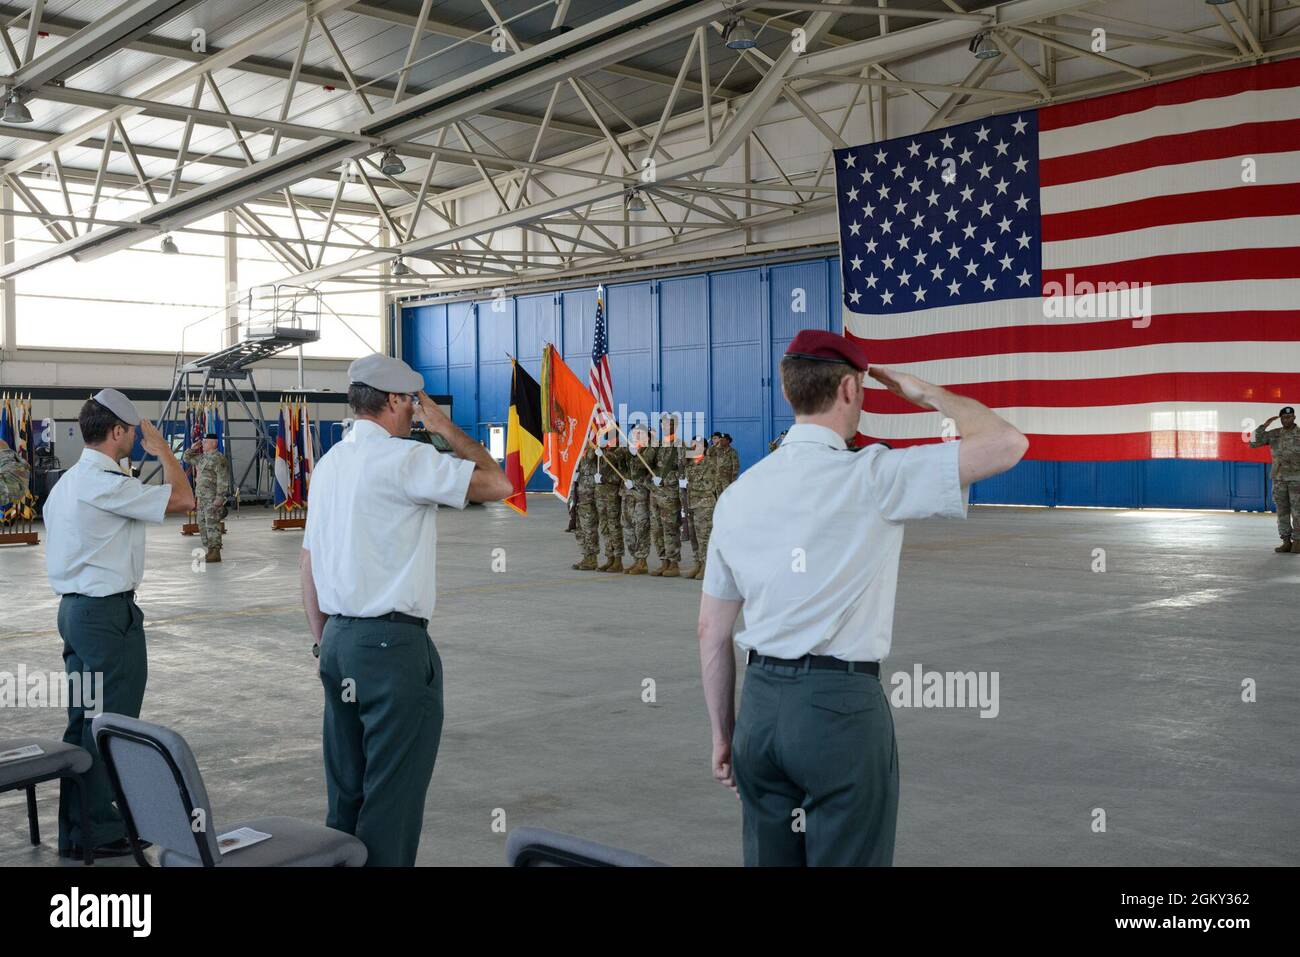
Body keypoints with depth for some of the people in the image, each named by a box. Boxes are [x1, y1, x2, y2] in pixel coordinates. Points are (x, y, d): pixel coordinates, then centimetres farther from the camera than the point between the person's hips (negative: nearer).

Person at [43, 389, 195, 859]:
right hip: (108, 613, -10)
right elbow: (182, 499, -16)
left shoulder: (67, 482, 14)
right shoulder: (107, 484, -18)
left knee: (82, 722, 14)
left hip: (73, 608, 10)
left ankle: (74, 831, 22)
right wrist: (161, 447, -3)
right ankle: (102, 832, 8)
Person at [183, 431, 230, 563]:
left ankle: (216, 553, -8)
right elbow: (187, 459, 30)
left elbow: (223, 480, -18)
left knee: (212, 524, -10)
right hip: (201, 497, 10)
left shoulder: (219, 459, -13)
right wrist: (192, 449, 12)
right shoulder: (202, 457, 16)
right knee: (203, 524, 12)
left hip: (212, 498, -10)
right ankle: (210, 550, 19)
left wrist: (220, 497, -23)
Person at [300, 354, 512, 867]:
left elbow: (308, 563, 16)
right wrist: (446, 428, -3)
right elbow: (497, 484, -14)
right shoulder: (404, 459, -13)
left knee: (346, 793, 16)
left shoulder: (329, 464, 13)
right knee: (393, 800, -1)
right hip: (393, 643, -8)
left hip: (338, 641, 9)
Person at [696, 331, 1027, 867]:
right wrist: (924, 393, 5)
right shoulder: (873, 478, -11)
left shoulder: (737, 494, 6)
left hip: (761, 702, 6)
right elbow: (1005, 444, -12)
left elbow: (712, 630, 9)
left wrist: (723, 734, 19)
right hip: (841, 704, -6)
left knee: (768, 858, 16)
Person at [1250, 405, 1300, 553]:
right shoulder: (1274, 434, 5)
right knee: (1282, 511, 3)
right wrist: (1265, 425, -10)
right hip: (1279, 478, 3)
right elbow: (1253, 443, -6)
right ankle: (1286, 542, 8)